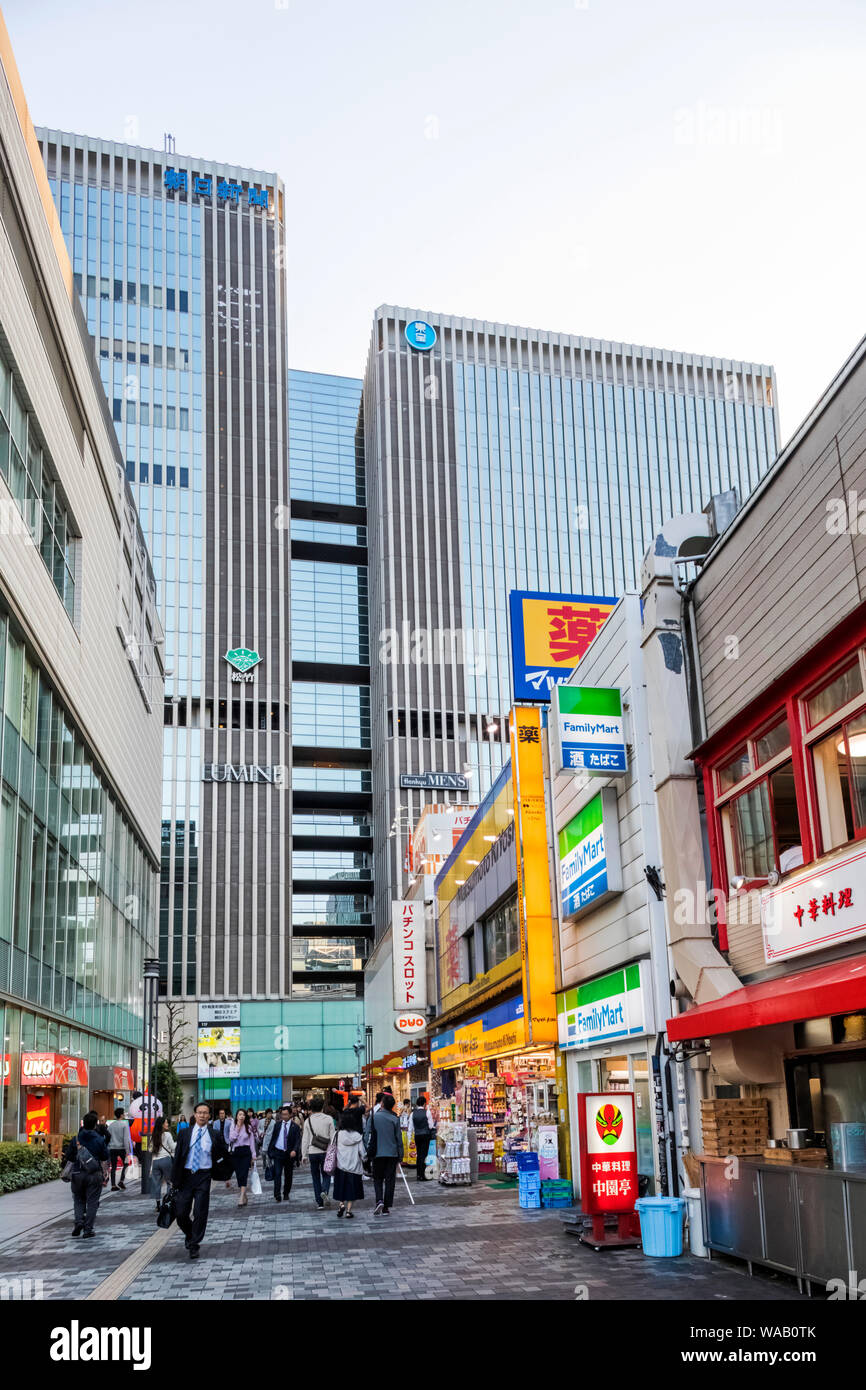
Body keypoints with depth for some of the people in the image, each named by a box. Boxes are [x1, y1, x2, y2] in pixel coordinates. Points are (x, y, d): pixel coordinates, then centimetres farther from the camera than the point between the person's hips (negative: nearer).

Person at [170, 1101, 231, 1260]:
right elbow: (177, 1157, 5)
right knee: (180, 1213, 2)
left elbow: (224, 1154, 10)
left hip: (203, 1176, -1)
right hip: (185, 1175, 2)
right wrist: (174, 1179, 1)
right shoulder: (185, 1134, 5)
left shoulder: (215, 1135, 1)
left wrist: (225, 1174, 10)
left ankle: (194, 1245, 11)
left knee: (200, 1213, -3)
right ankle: (190, 1235, 31)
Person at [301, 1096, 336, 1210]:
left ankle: (319, 1203, 8)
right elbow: (332, 1137, -2)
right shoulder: (328, 1119, -2)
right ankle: (325, 1191, -16)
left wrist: (304, 1155, 5)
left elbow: (305, 1139, 0)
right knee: (326, 1174, 13)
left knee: (316, 1177, 11)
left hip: (312, 1152, 1)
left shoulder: (308, 1121, 0)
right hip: (326, 1152, -1)